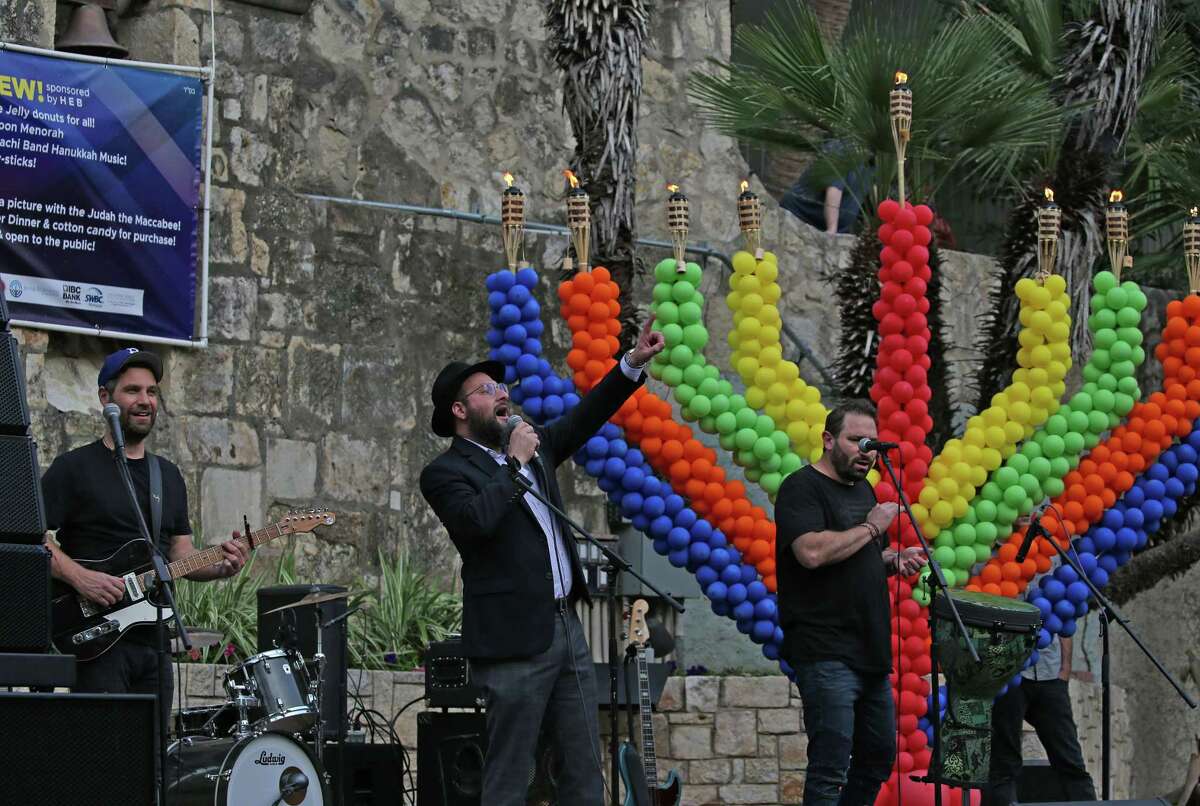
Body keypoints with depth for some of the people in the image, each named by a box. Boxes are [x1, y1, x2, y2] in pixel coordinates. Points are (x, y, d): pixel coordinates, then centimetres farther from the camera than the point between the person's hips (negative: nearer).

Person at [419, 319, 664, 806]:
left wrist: (634, 363, 17)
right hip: (515, 639, -8)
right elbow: (475, 520, -24)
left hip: (566, 625, 8)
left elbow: (583, 419, 26)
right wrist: (514, 465, -14)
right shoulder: (445, 473, -6)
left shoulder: (531, 446, 17)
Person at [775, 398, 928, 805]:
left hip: (869, 651, 9)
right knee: (830, 769, -9)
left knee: (879, 757, 14)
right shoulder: (802, 488, -9)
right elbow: (813, 553, -25)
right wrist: (871, 528, -14)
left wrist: (894, 560, 7)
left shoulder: (863, 489, 18)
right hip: (826, 655, -9)